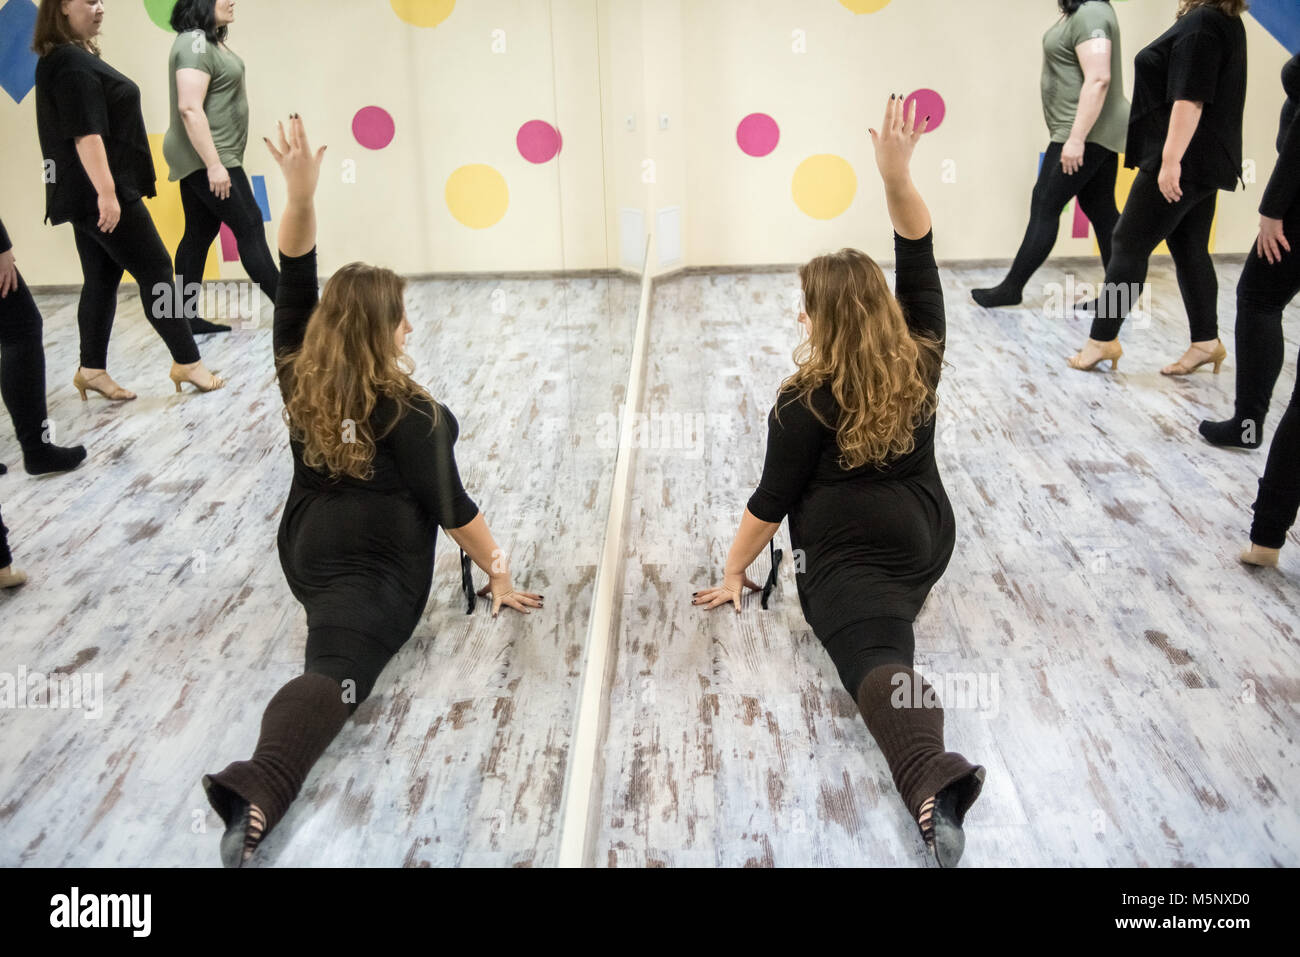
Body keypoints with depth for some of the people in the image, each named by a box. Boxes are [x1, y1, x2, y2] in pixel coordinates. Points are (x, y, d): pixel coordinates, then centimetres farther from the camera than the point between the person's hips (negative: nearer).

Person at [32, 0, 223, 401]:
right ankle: (188, 363, 0)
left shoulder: (78, 58, 17)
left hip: (88, 197, 10)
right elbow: (85, 133, -22)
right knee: (156, 271, -5)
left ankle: (93, 369, 15)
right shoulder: (71, 64, -15)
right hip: (100, 193, -10)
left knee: (102, 279, 11)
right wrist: (107, 191, -27)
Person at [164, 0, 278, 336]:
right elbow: (190, 108, -25)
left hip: (200, 159, 10)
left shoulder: (209, 41, 14)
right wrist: (214, 165, -28)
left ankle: (186, 316, 14)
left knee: (200, 233, 10)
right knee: (250, 227, -5)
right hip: (206, 158, -10)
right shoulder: (194, 43, -17)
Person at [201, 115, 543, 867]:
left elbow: (295, 286, 6)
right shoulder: (405, 412, -12)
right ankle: (258, 787, -51)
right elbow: (451, 504, -10)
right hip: (374, 570, -8)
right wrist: (499, 572, 0)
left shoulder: (300, 379, 3)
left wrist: (301, 195, -3)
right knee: (339, 669, -23)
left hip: (306, 553, 8)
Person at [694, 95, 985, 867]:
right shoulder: (920, 361, 0)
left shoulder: (807, 402, -10)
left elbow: (774, 497, -7)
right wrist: (897, 175, -1)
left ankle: (933, 779, -50)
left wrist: (735, 572, 4)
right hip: (928, 538, 7)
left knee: (875, 654, -25)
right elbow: (919, 263, 5)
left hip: (850, 554, -6)